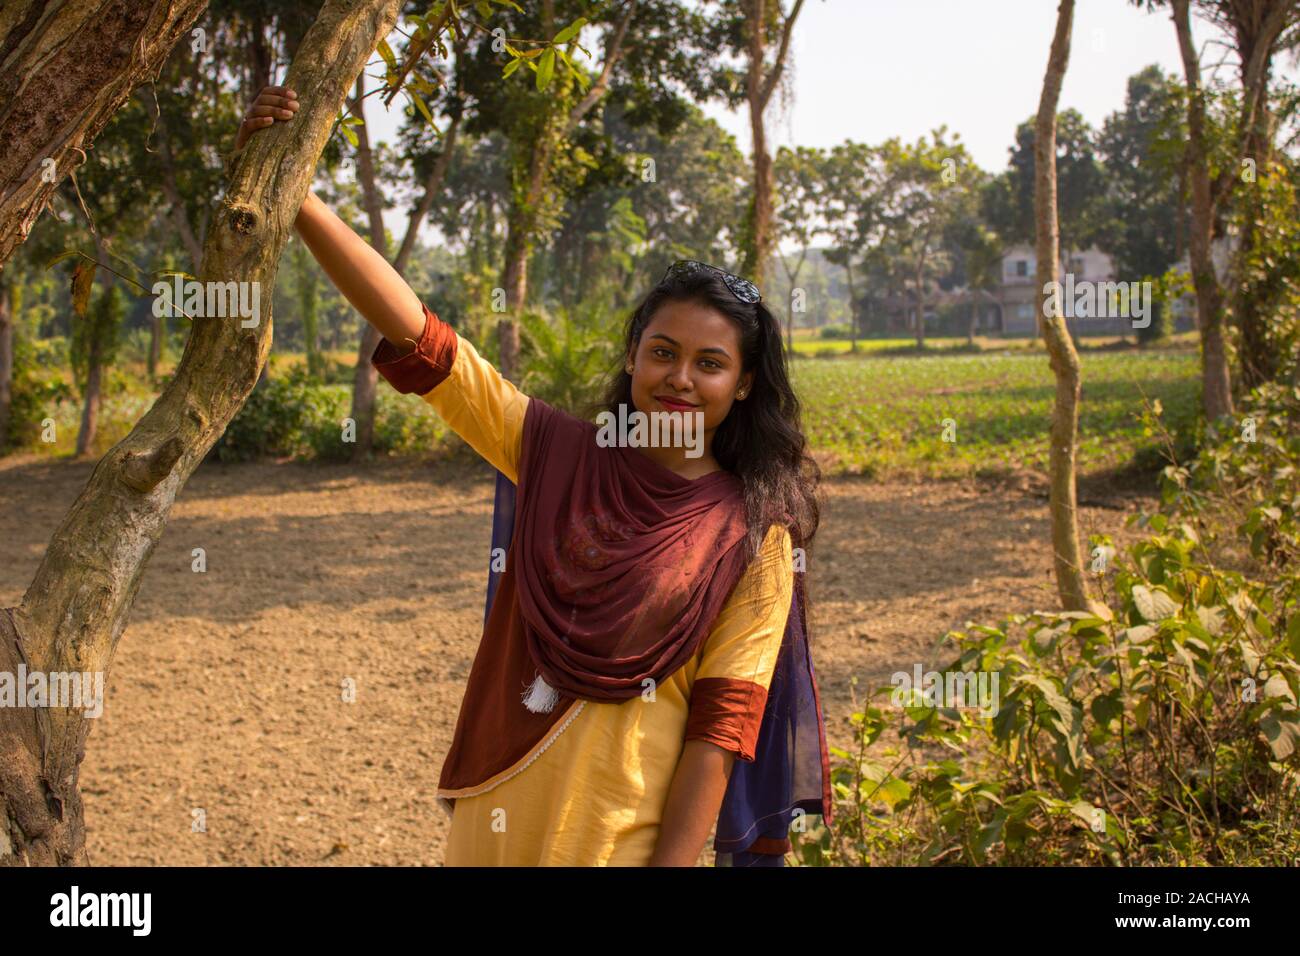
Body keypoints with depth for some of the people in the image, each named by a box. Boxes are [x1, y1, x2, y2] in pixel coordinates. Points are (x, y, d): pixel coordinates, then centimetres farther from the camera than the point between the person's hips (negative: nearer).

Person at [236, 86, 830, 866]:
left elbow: (723, 723, -11)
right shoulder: (557, 452, 0)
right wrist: (289, 192, -10)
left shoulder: (754, 537, -8)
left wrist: (672, 862, -17)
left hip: (623, 836, -3)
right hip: (494, 810, 3)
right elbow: (415, 336, -5)